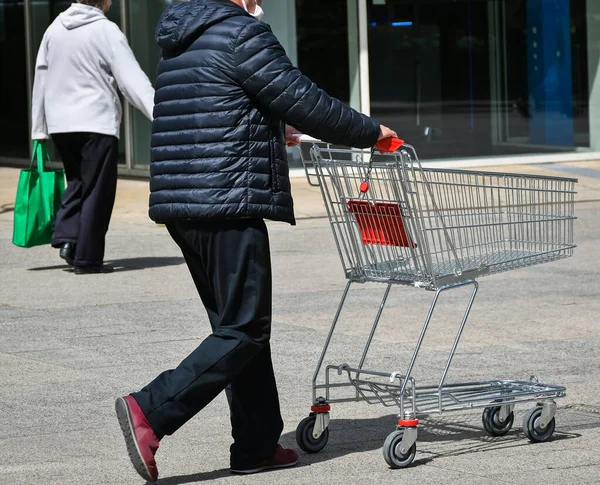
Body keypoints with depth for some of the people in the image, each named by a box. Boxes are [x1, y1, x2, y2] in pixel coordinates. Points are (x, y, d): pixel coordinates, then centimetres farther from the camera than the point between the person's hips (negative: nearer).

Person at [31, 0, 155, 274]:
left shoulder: (55, 28, 7)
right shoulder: (106, 31, -9)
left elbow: (41, 79, 11)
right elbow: (132, 79, -16)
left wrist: (39, 129, 17)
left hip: (59, 123, 5)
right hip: (97, 123, -5)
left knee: (77, 182, 20)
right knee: (97, 191, 2)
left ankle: (67, 236, 3)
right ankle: (87, 258, 2)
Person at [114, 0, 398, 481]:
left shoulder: (181, 41, 19)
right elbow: (303, 102, -9)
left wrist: (273, 130, 44)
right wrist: (369, 131, 4)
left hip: (179, 204, 10)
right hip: (230, 206, -10)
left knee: (237, 324, 14)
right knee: (244, 329, -4)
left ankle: (257, 445, 16)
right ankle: (151, 411, -13)